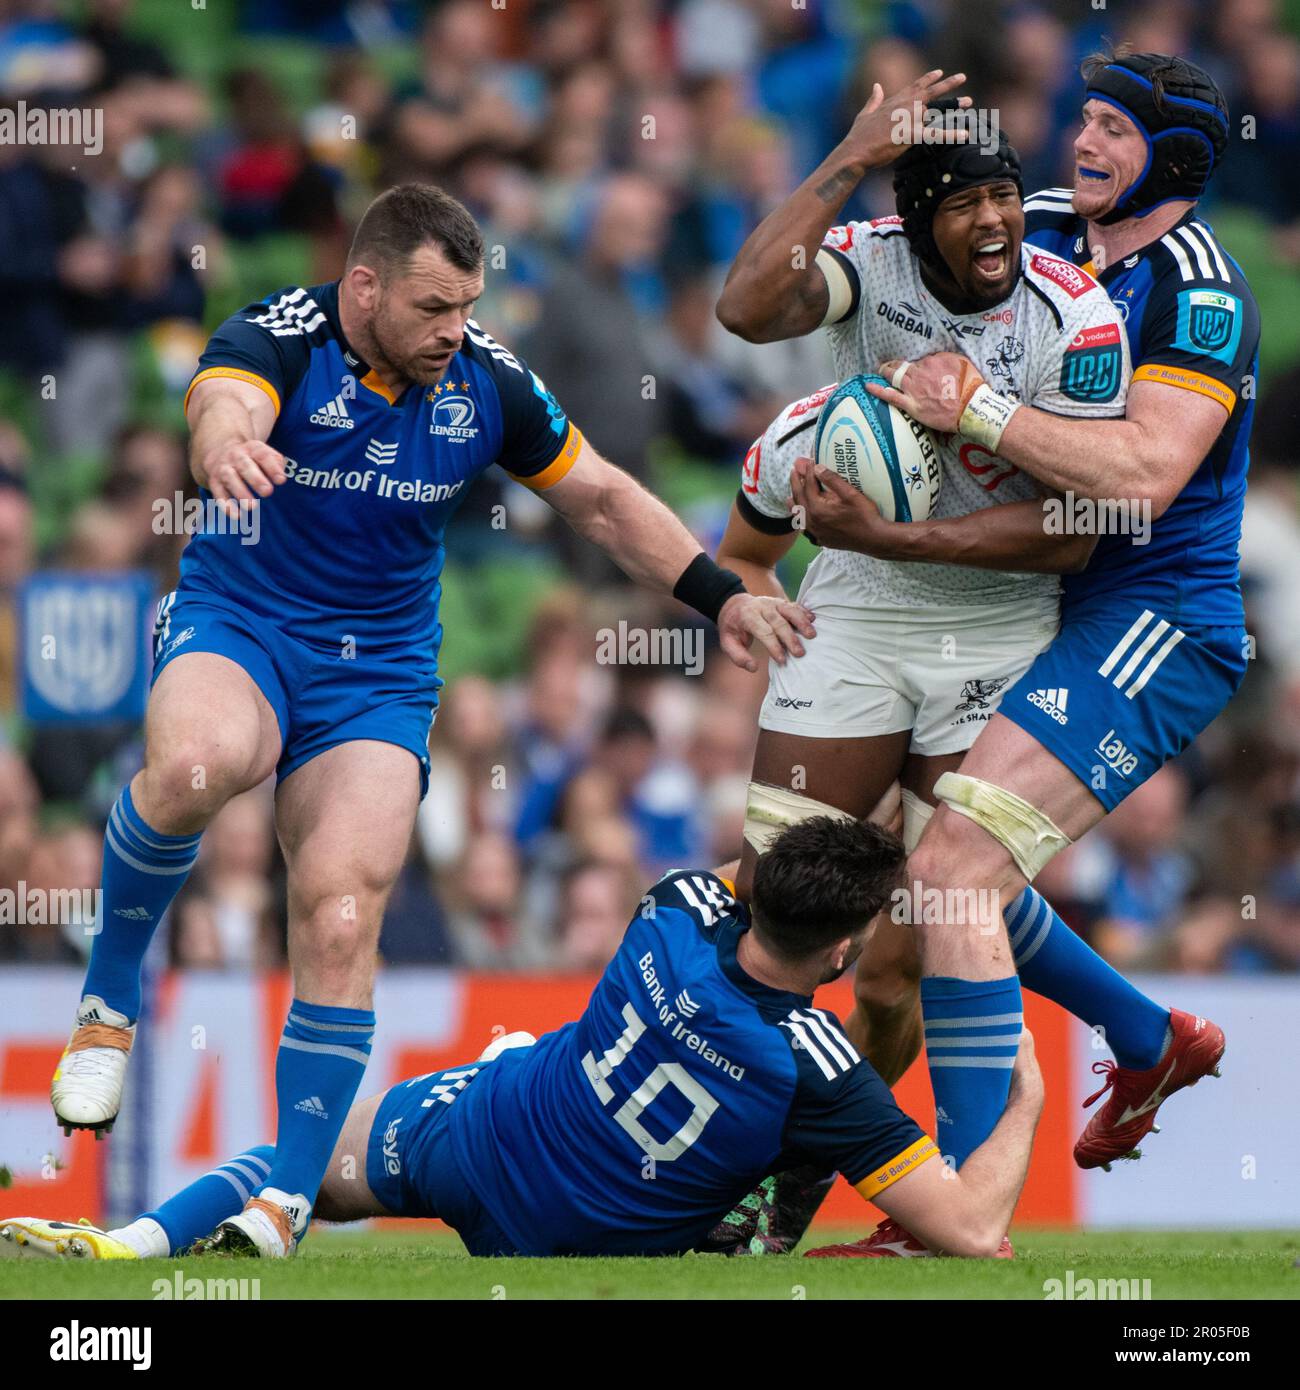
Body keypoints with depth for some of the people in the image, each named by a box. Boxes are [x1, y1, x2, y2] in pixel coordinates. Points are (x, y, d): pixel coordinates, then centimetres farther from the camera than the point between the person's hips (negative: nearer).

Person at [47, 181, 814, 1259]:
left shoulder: (486, 381, -3)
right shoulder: (280, 340, -17)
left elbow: (602, 498, 12)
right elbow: (226, 408, -42)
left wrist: (720, 594, 3)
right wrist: (226, 444, -67)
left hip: (380, 673, 3)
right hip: (236, 627, -3)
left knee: (341, 919, -17)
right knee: (197, 765, -38)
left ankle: (286, 1203, -11)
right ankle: (111, 997, -12)